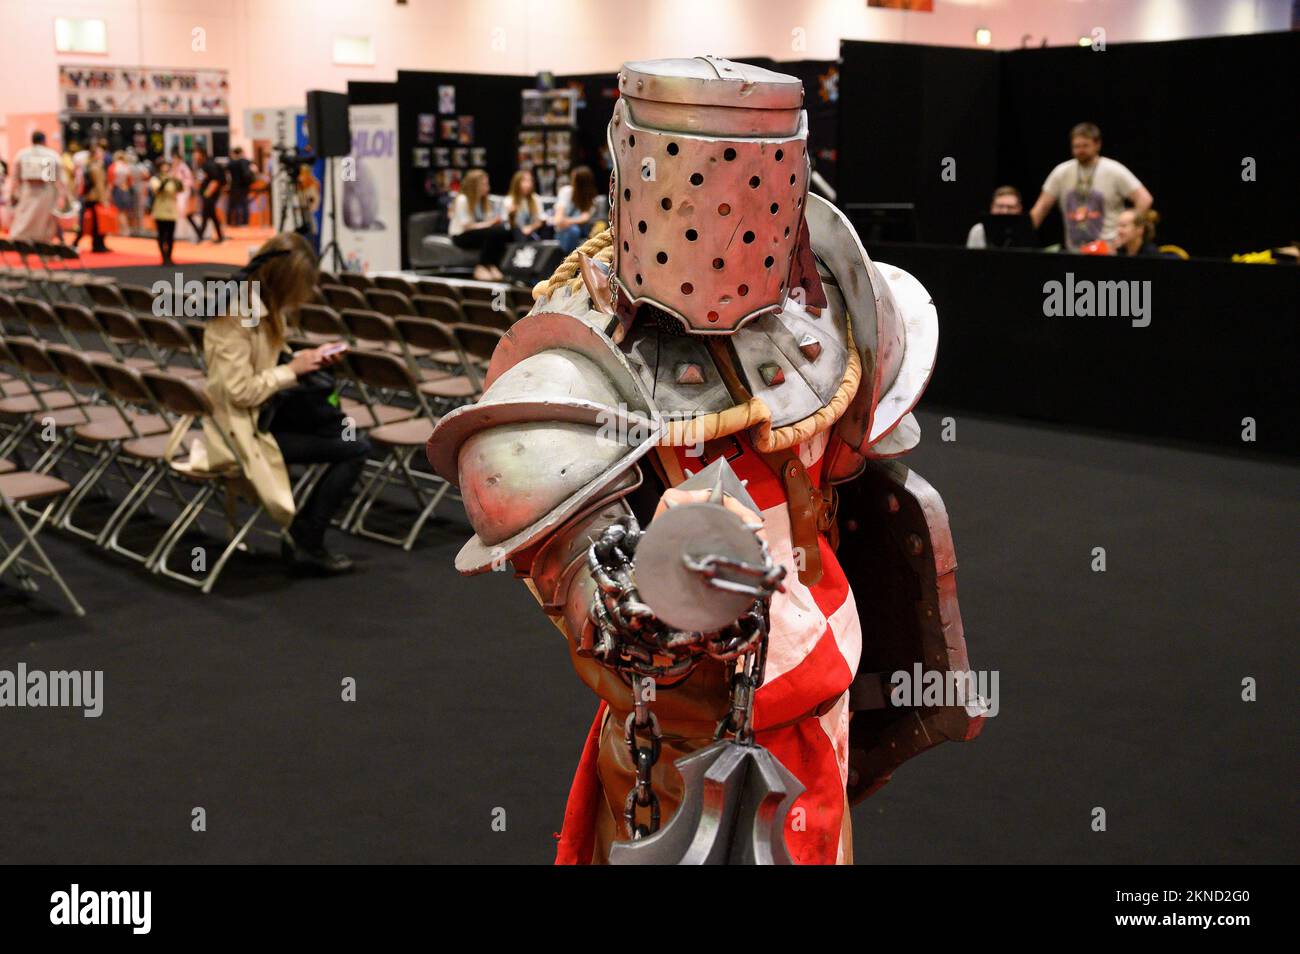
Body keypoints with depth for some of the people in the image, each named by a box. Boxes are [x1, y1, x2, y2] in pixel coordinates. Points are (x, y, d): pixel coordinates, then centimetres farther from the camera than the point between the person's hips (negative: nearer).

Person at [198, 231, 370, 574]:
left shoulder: (264, 304, 5)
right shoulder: (235, 315, -22)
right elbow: (240, 392, -25)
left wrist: (307, 359, 0)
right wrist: (293, 369, -18)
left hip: (267, 407, 9)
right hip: (244, 428, -9)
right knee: (355, 449, -14)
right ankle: (304, 542, -2)